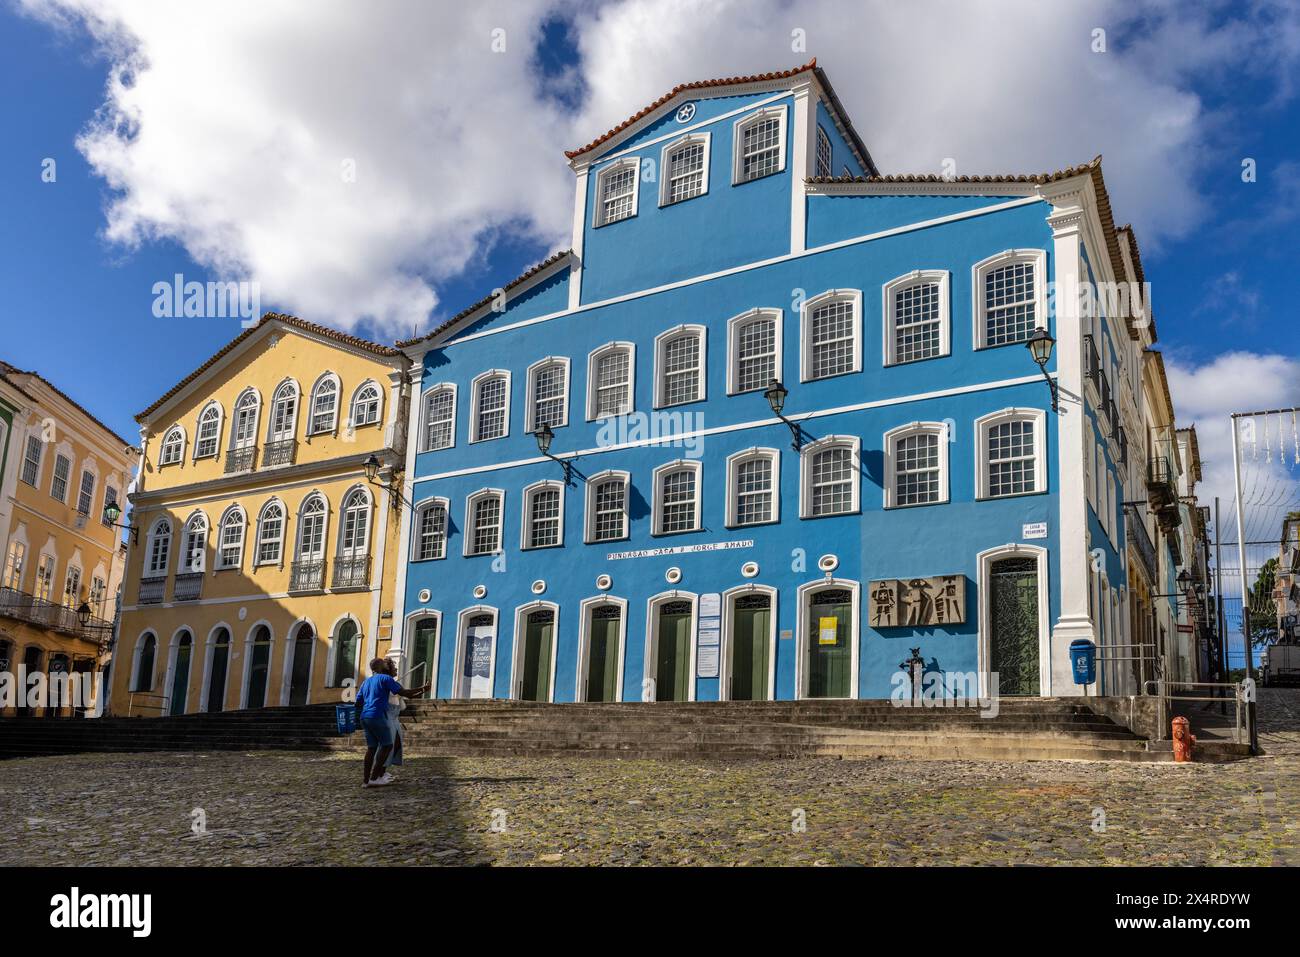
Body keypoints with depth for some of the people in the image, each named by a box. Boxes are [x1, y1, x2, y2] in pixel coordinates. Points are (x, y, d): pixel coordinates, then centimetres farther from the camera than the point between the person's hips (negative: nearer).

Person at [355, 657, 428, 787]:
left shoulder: (366, 682, 21)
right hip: (377, 716, -8)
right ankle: (374, 778, -5)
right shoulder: (386, 678, -1)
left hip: (364, 717, 8)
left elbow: (358, 702, 20)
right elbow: (404, 693, -5)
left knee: (371, 747, 10)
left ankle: (365, 780, 3)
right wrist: (422, 689, 4)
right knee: (387, 746, 0)